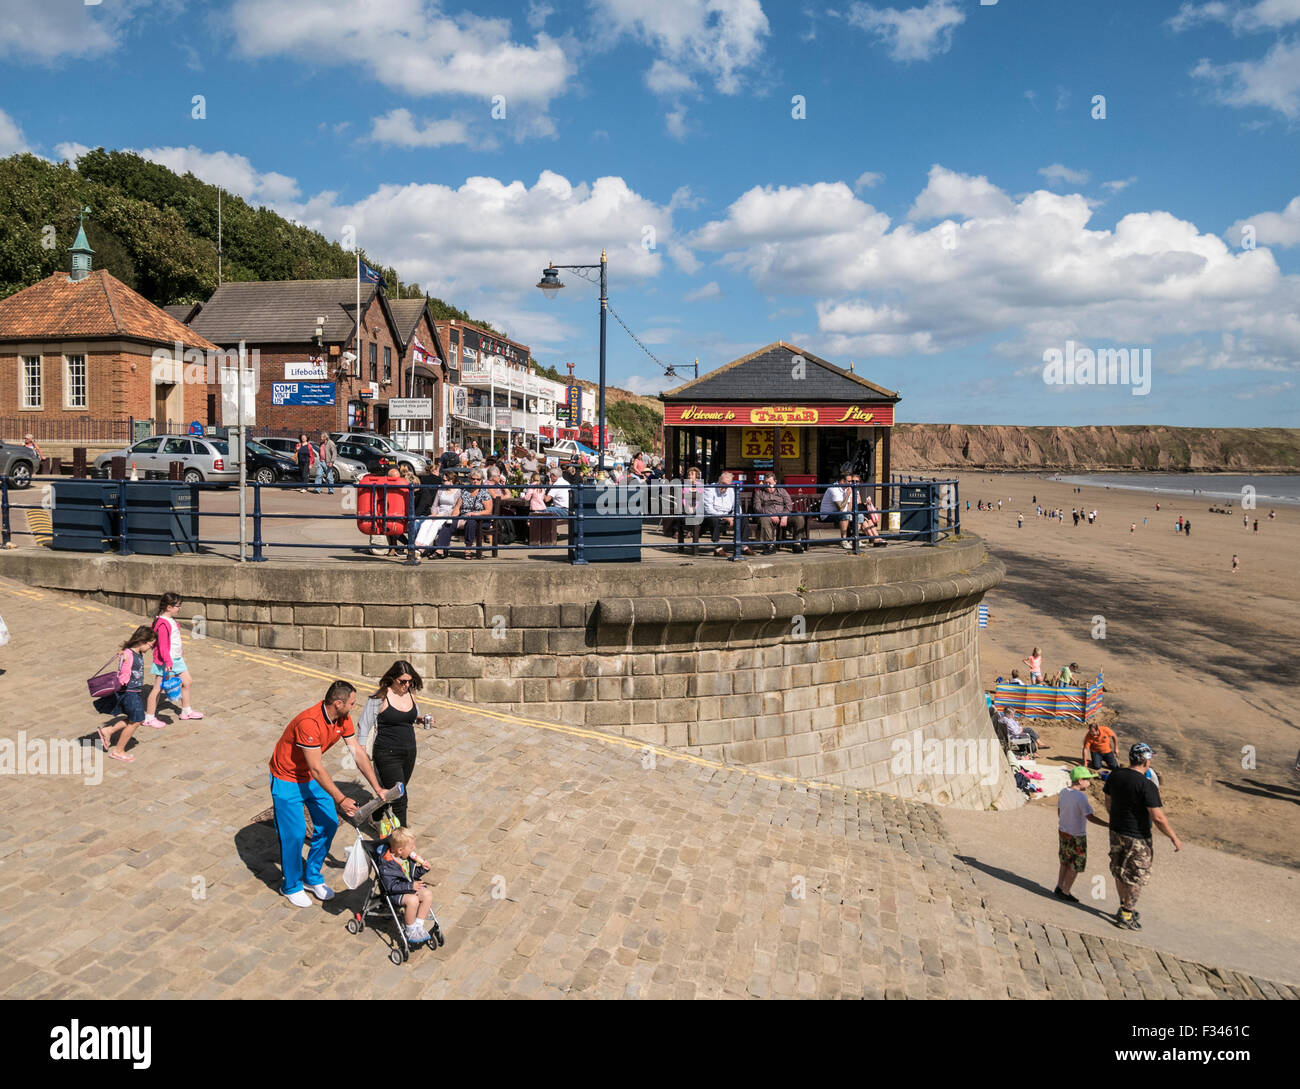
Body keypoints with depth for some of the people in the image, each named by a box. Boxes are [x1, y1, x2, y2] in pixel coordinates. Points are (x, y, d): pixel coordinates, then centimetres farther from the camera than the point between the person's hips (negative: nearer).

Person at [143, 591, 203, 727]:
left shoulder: (172, 621, 10)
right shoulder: (163, 624, -21)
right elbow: (163, 646, -25)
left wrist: (180, 654, 28)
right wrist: (167, 662, -29)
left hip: (176, 658, 10)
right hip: (165, 661, -10)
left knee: (187, 681, 14)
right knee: (158, 688, 0)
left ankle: (186, 711, 28)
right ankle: (149, 717, 11)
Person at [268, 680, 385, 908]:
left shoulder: (343, 719, -10)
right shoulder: (309, 723, -35)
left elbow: (358, 753, -5)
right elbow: (316, 769, -33)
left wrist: (377, 788, -8)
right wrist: (341, 799, -33)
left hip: (313, 778, 8)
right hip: (287, 781, -7)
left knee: (328, 825, 7)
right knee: (294, 835, -2)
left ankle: (313, 877, 26)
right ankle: (291, 887, 20)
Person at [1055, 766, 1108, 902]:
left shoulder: (1063, 793, 1)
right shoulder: (1081, 797, -23)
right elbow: (1090, 817, -28)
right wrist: (1108, 825, -31)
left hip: (1063, 831, 8)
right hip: (1076, 836, -7)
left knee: (1065, 862, 21)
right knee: (1075, 866, 8)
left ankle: (1059, 888, 27)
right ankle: (1065, 892, 16)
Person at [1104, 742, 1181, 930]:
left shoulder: (1114, 777, -1)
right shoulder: (1147, 785, -22)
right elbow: (1158, 818, -22)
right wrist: (1174, 838, -9)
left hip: (1116, 832, 7)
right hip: (1137, 837, -7)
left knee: (1120, 872, 19)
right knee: (1136, 877, 7)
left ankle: (1124, 907, 34)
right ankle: (1126, 916, 15)